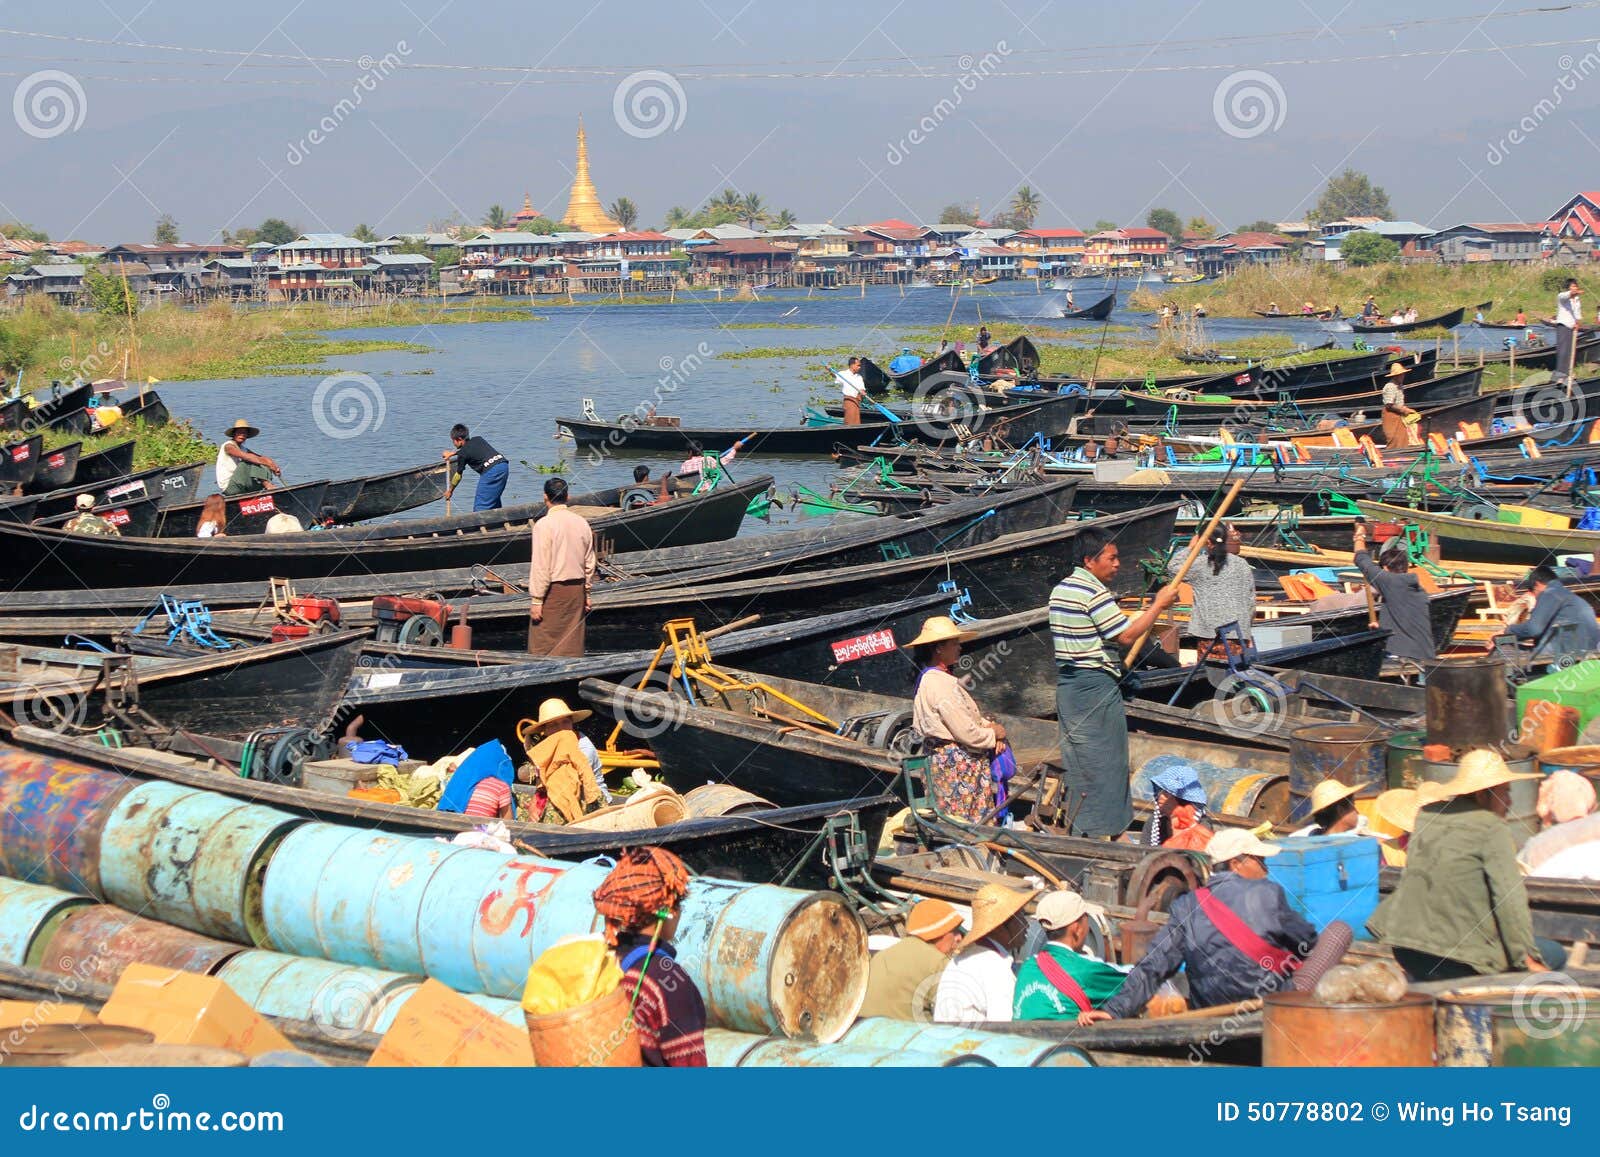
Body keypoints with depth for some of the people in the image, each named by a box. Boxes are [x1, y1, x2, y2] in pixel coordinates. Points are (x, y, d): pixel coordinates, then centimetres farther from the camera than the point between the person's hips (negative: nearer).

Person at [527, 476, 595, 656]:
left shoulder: (545, 525, -14)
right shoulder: (581, 523, 5)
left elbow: (541, 567, -15)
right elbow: (589, 564, 11)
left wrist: (536, 601, -11)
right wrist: (587, 594, 21)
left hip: (553, 590, -6)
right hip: (577, 590, 6)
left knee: (543, 648, 0)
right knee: (572, 644, 12)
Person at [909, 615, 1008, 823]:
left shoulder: (927, 679, 11)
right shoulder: (942, 684, -21)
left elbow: (969, 716, 18)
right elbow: (967, 734, -22)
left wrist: (989, 725, 0)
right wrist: (995, 734, -4)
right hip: (958, 761, -10)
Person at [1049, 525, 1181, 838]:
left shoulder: (1060, 590, 13)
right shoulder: (1094, 592, -16)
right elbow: (1126, 635, -19)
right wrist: (1158, 605, -10)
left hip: (1066, 681, 9)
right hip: (1095, 685, -9)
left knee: (1076, 756, 13)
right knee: (1102, 757, -2)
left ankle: (1078, 829, 18)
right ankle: (1101, 830, 2)